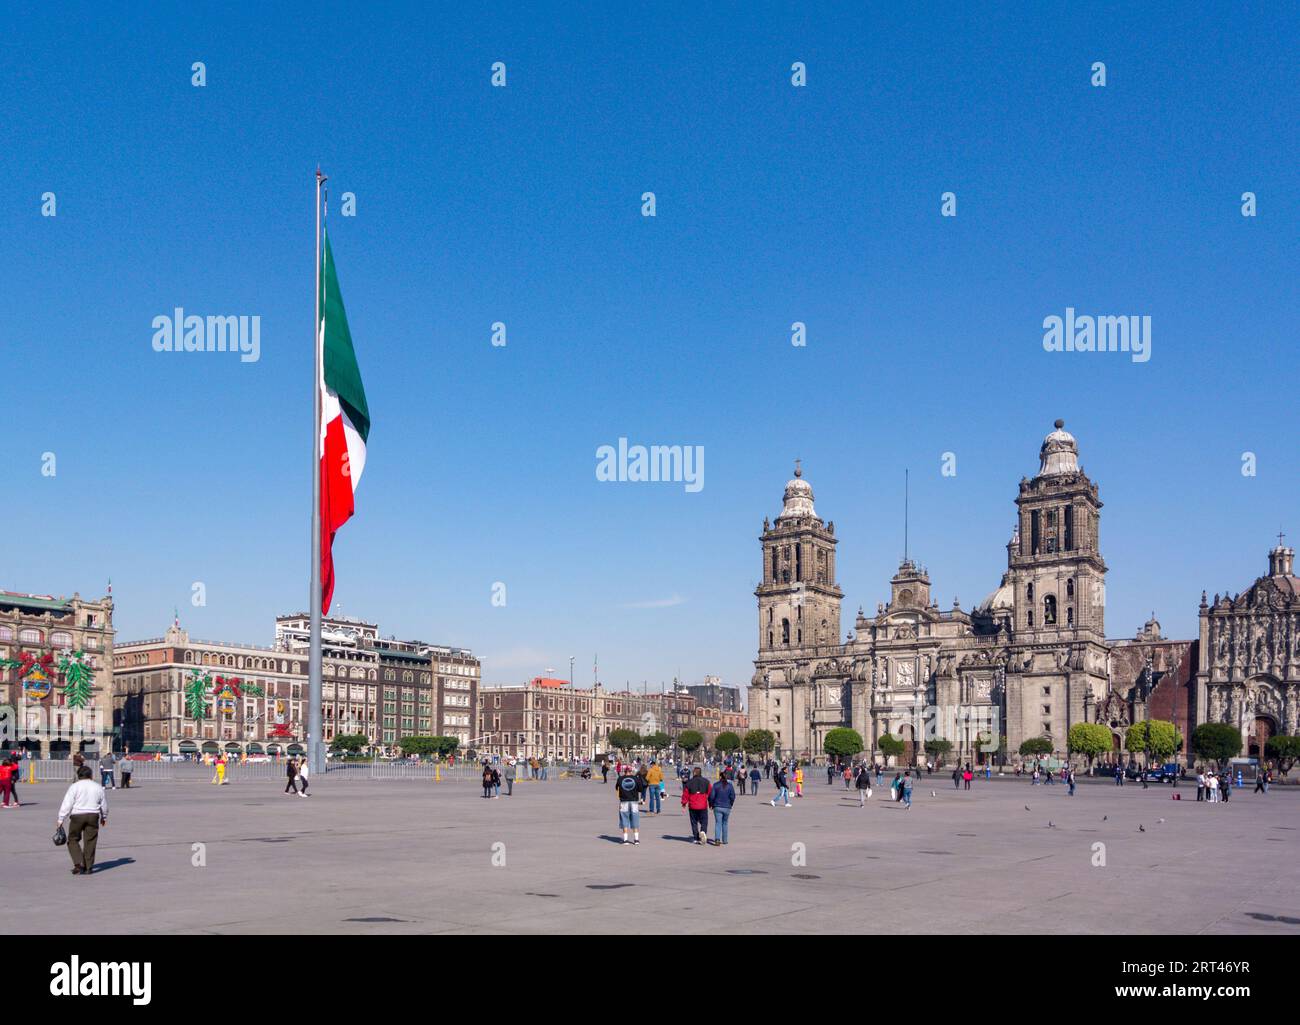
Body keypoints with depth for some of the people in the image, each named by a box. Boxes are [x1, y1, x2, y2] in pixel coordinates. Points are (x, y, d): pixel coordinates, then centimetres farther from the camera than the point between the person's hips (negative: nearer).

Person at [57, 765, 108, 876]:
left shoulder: (75, 786, -3)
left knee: (73, 840, 9)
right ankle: (88, 867, 8)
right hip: (93, 815, 3)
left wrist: (61, 819, -3)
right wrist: (104, 817, 32)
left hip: (77, 815, -3)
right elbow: (104, 804, 17)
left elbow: (67, 804, -8)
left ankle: (79, 864, -6)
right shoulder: (98, 787, 8)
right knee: (90, 842, 7)